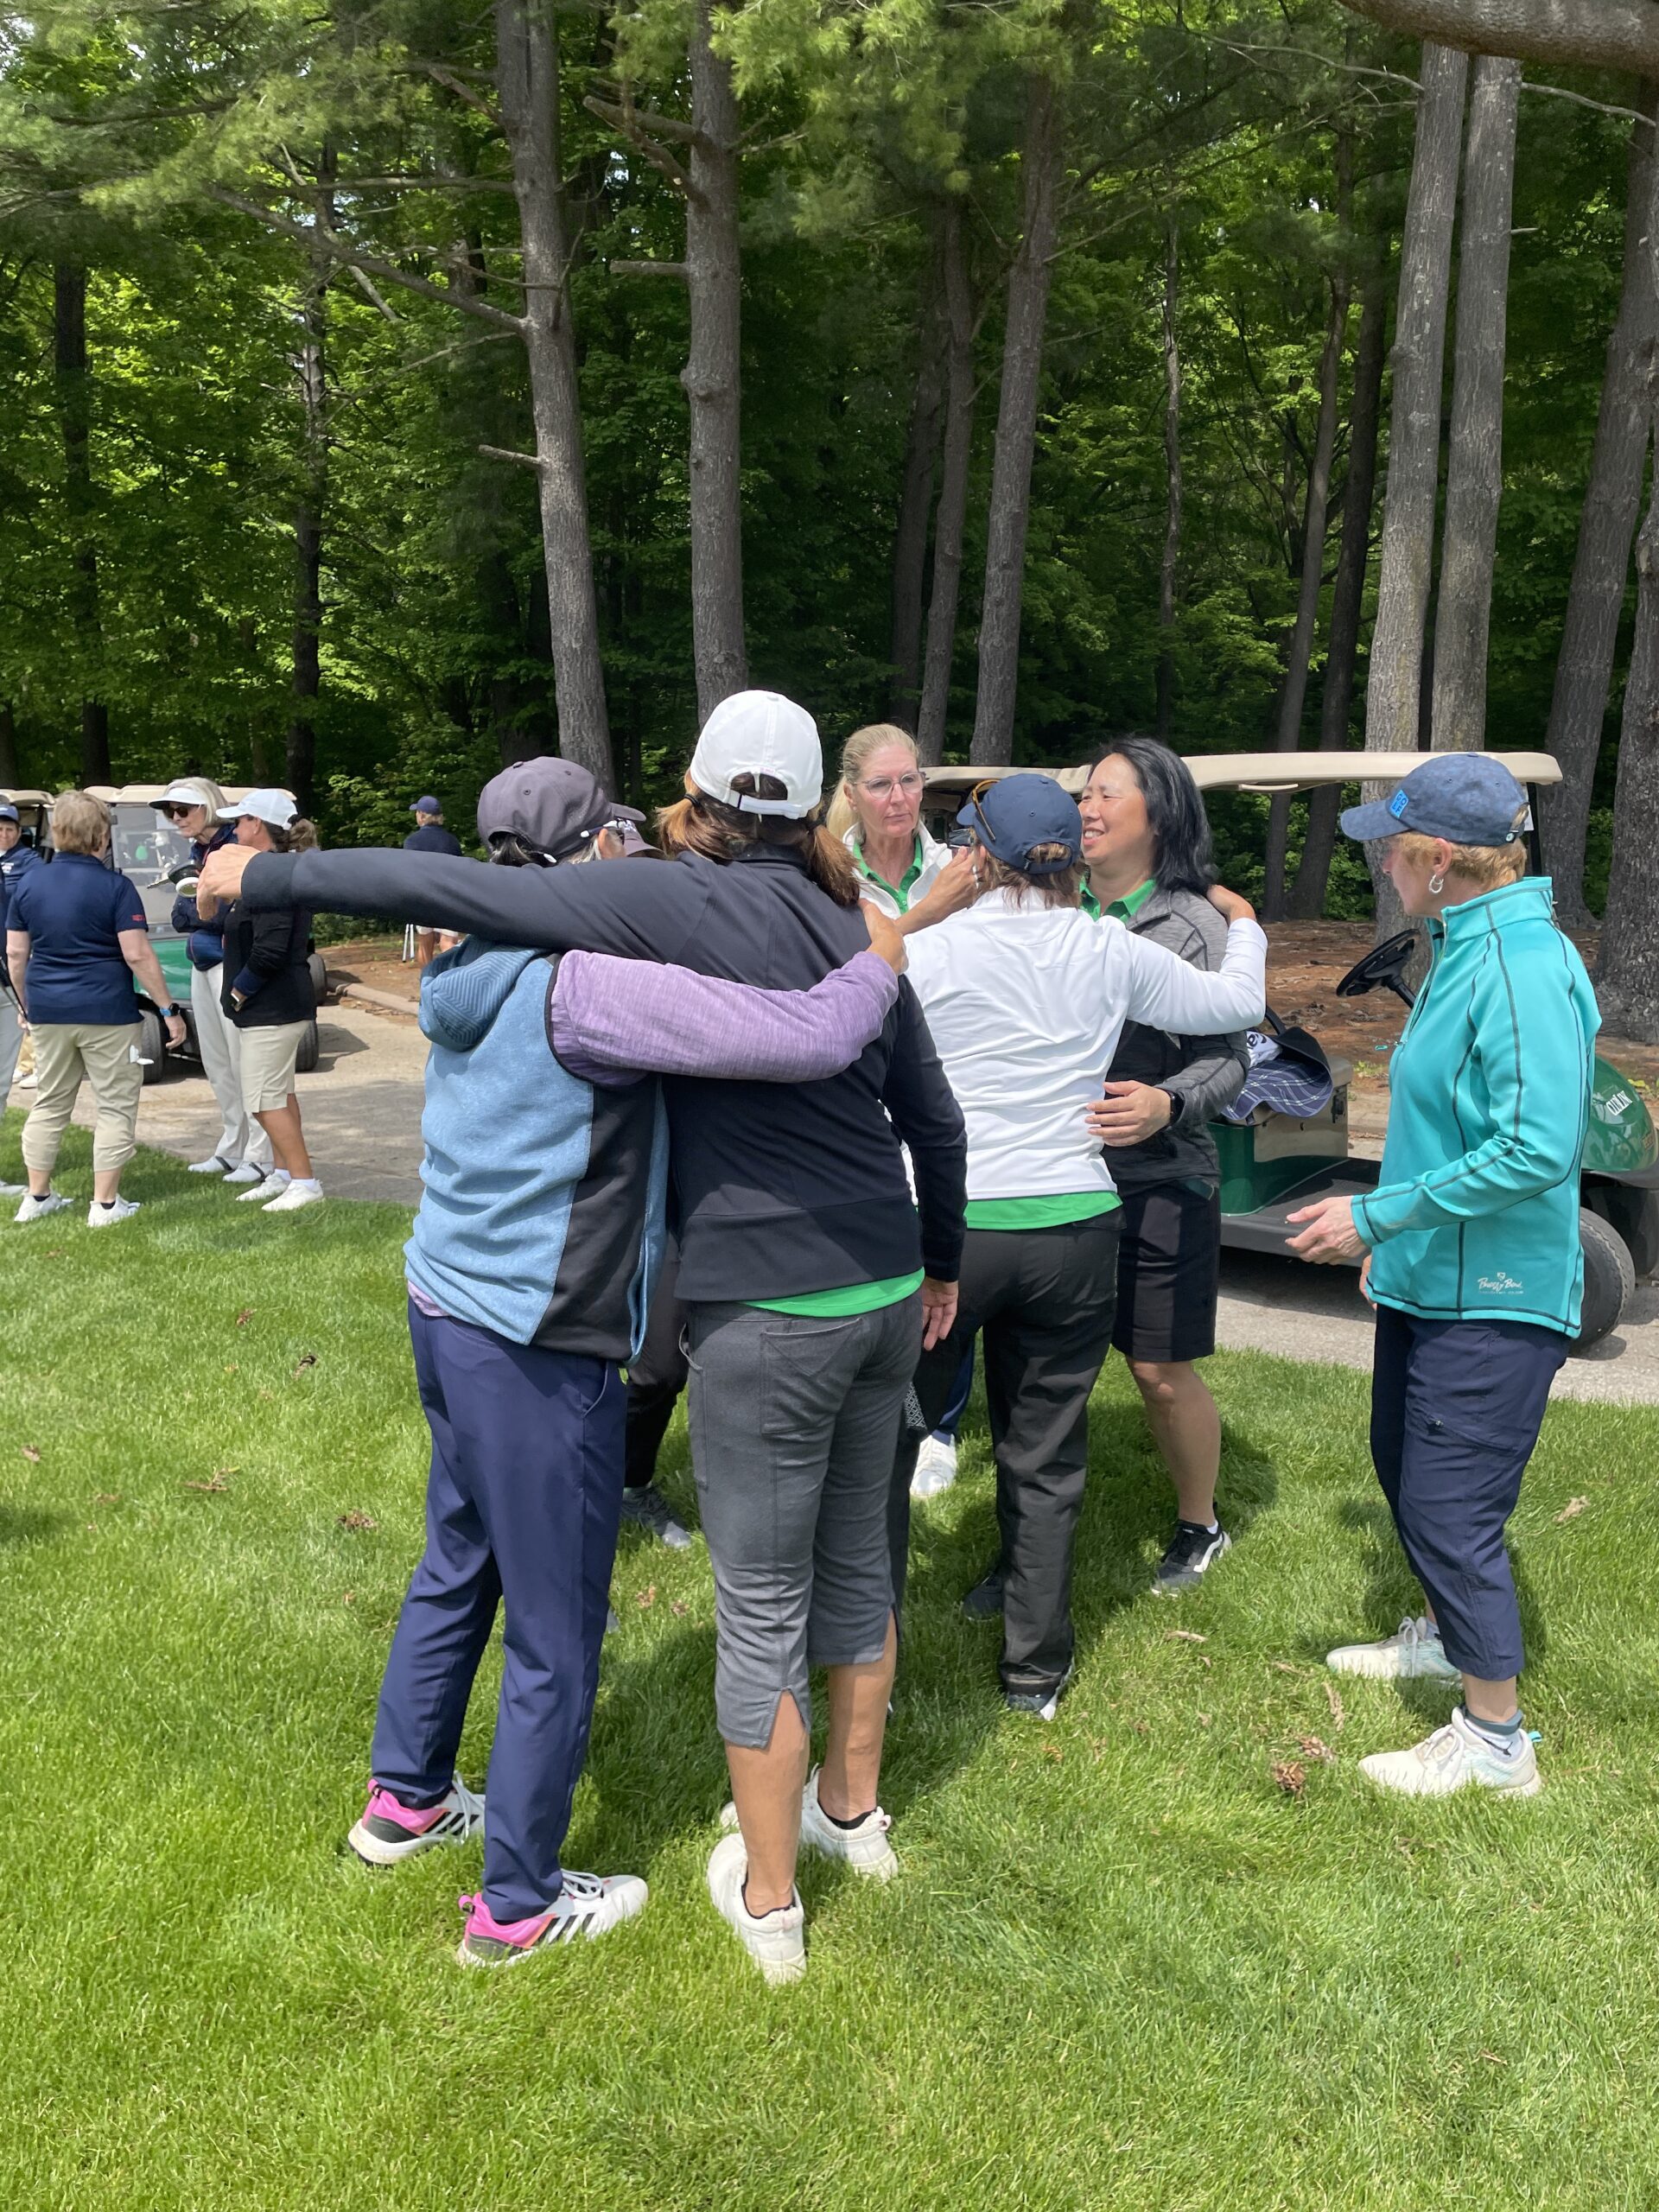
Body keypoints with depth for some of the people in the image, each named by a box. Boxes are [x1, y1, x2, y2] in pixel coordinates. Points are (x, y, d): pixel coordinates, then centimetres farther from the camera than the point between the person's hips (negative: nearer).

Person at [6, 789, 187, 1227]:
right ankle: (105, 1204, 5)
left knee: (49, 1104, 17)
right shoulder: (114, 887, -10)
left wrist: (28, 1006, 21)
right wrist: (169, 1009, -9)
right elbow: (138, 955, -14)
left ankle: (37, 1198, 23)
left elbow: (15, 953, 9)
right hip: (106, 1012, -5)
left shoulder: (28, 883, 5)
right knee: (116, 1107, 5)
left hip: (48, 1011, 5)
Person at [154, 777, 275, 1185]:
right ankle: (232, 1148, 25)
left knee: (244, 1062, -4)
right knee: (216, 1063, 14)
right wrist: (196, 901, -7)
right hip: (203, 966, 9)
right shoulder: (198, 851, 13)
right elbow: (180, 917, 11)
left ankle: (261, 1155, 3)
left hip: (231, 965, -9)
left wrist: (193, 898, -11)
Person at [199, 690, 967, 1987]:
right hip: (889, 1295, 7)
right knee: (854, 1559, 23)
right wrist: (942, 1262, 28)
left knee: (762, 1607, 9)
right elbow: (936, 1119, 13)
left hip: (772, 1315, -7)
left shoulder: (677, 905, -12)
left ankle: (767, 1900, 27)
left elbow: (454, 891, -15)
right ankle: (853, 1809, 44)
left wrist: (266, 878, -2)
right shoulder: (852, 931, 7)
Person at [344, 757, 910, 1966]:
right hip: (538, 1353, -9)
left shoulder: (478, 972, 4)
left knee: (456, 1569, 28)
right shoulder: (584, 985, -24)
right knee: (556, 1637, 9)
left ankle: (405, 1799, 48)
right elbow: (806, 1040, -32)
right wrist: (894, 942, -16)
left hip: (446, 1313, 9)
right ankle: (517, 1903, 27)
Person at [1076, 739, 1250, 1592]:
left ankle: (1199, 1527, 31)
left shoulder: (1192, 925, -7)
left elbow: (1227, 1057, -9)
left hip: (1157, 1182, -4)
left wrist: (1166, 1105, -28)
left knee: (1161, 1370, 7)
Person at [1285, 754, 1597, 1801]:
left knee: (1451, 1508, -2)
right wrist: (1395, 1236, 20)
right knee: (1406, 1469, 24)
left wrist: (1378, 1213, -25)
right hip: (1434, 1277, 10)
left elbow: (1537, 1147, -31)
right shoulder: (1466, 949, 9)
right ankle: (1446, 1635, 46)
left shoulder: (1523, 968, -24)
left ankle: (1497, 1739, 16)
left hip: (1491, 1298, -10)